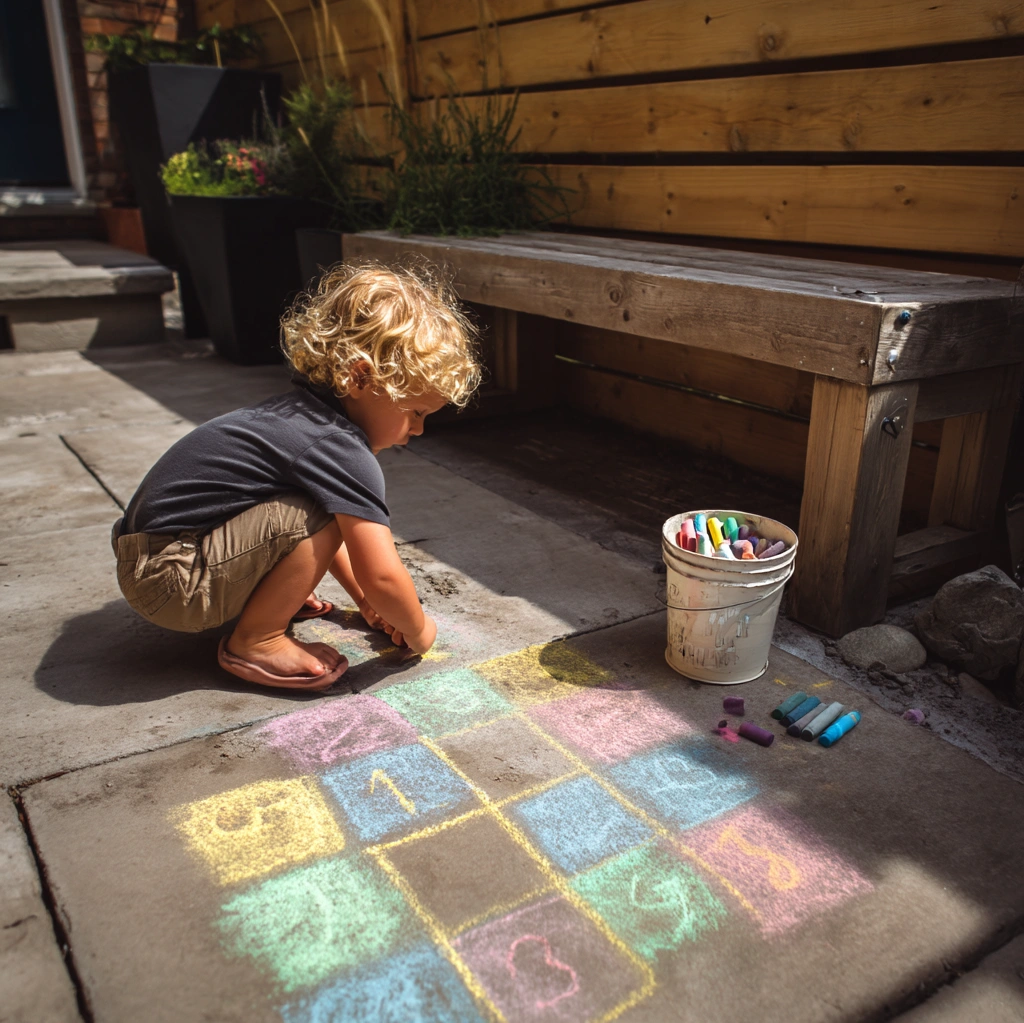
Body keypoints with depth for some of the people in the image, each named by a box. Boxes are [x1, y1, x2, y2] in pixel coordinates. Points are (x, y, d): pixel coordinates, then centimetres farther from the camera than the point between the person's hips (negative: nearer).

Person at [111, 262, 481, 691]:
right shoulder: (342, 449, -24)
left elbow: (318, 532, 21)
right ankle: (254, 642, -9)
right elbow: (383, 576, -24)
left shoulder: (309, 413, 6)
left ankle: (260, 598, 13)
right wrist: (418, 632, -4)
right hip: (168, 580, -10)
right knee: (316, 515, -24)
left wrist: (363, 598, 20)